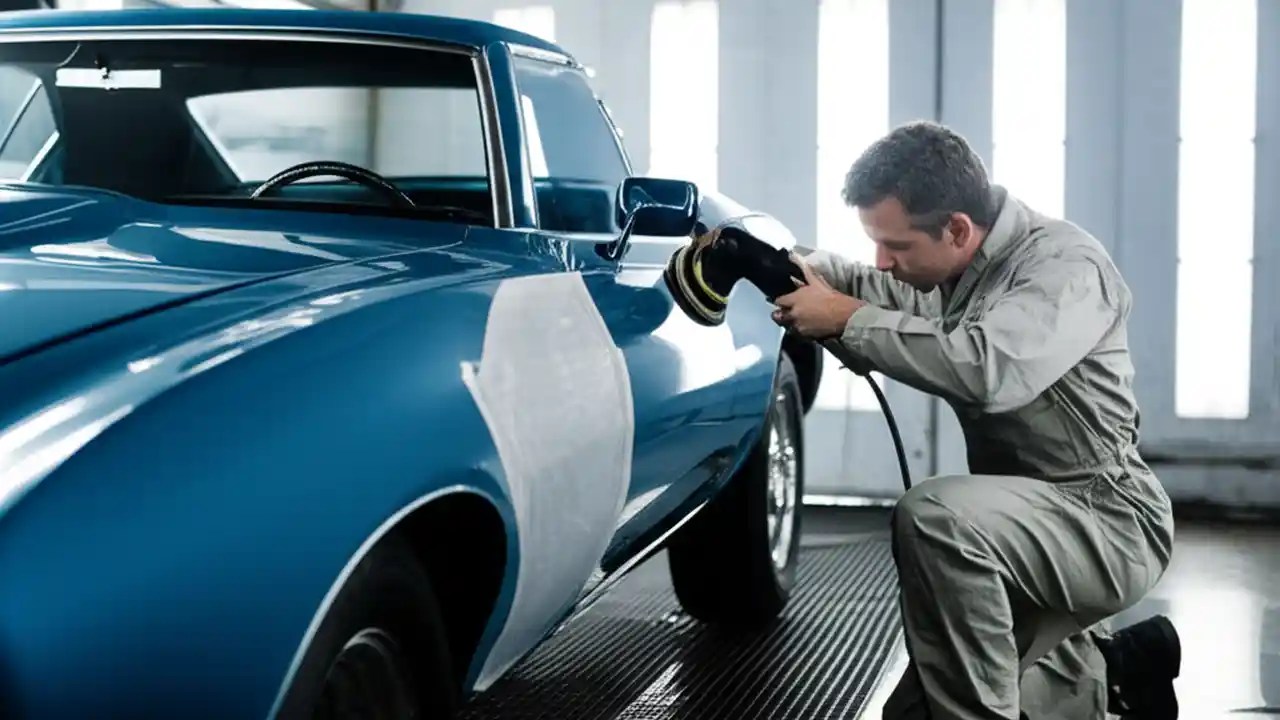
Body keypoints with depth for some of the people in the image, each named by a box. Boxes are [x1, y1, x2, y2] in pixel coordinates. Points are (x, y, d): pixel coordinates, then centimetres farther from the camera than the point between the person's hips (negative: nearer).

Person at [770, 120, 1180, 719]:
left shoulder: (1064, 264, -22)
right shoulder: (952, 269, 5)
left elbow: (988, 369, -40)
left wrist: (846, 317, -31)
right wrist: (805, 269, -6)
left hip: (1107, 523, -9)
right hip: (1027, 523, 9)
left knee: (934, 516, -36)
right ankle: (1109, 666, 22)